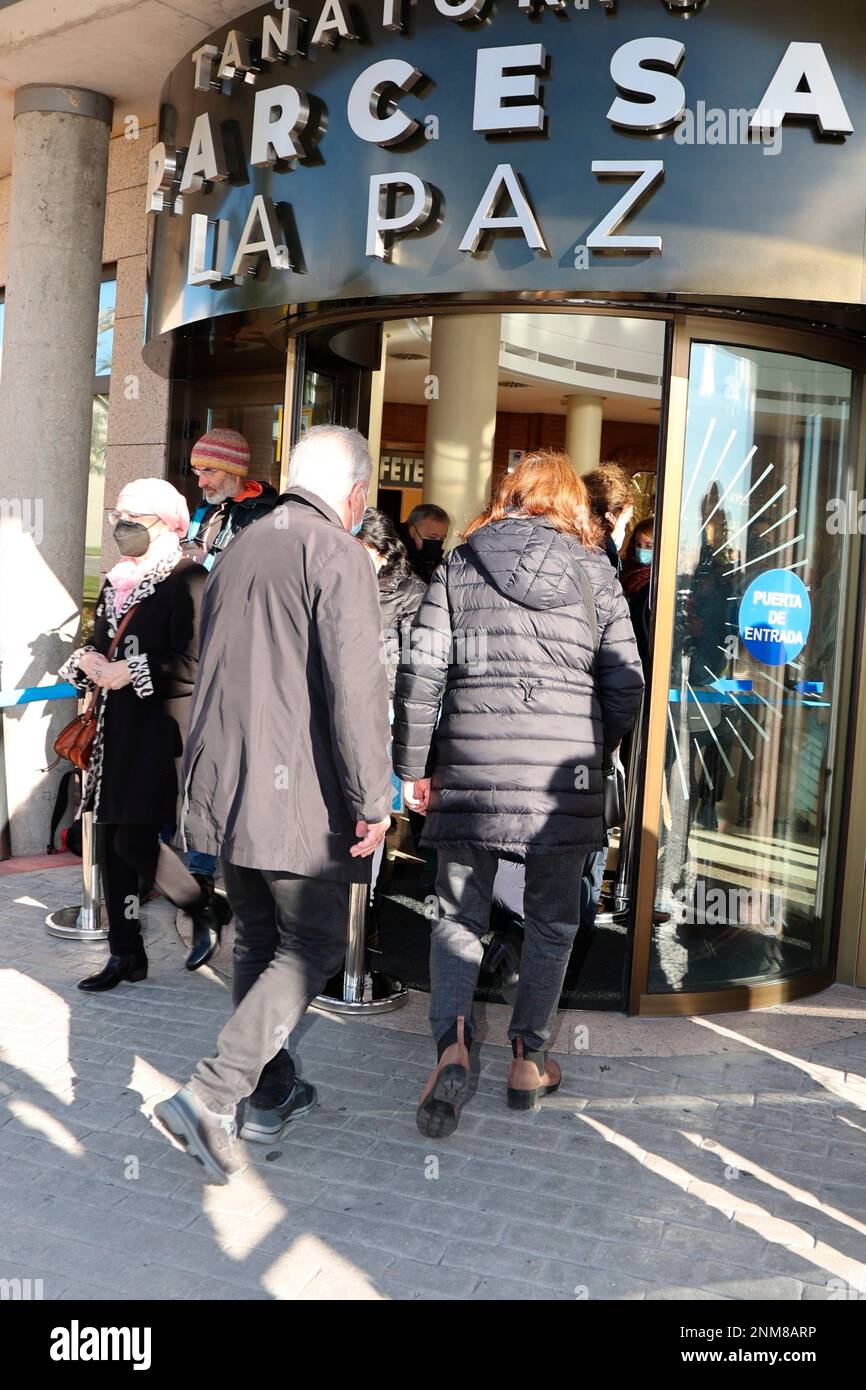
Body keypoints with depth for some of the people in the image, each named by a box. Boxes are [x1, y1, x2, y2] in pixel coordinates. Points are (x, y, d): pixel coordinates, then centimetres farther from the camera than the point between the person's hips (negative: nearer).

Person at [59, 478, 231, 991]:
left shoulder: (187, 581, -9)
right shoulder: (116, 584, 15)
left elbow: (191, 666, -15)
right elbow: (98, 644, 20)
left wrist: (131, 671, -18)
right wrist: (89, 662, -2)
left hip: (164, 725, -8)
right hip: (119, 725, 8)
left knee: (136, 840, -10)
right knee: (114, 840, 8)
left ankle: (208, 910, 15)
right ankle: (126, 954, 20)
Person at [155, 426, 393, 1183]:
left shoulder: (238, 551, 15)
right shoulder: (338, 554, -11)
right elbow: (354, 685, -20)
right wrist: (372, 798, -14)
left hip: (223, 787, 8)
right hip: (298, 795, -8)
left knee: (259, 941, 18)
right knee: (314, 948, 4)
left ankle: (272, 1093, 30)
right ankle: (211, 1095, -4)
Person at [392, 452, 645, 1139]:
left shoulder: (460, 565, 6)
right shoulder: (595, 572, 7)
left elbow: (421, 671, -1)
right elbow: (626, 683, 3)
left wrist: (412, 766, 6)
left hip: (471, 763, 0)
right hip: (561, 769, 0)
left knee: (460, 914, 12)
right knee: (552, 918, 15)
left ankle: (452, 1044, -5)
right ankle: (529, 1059, 23)